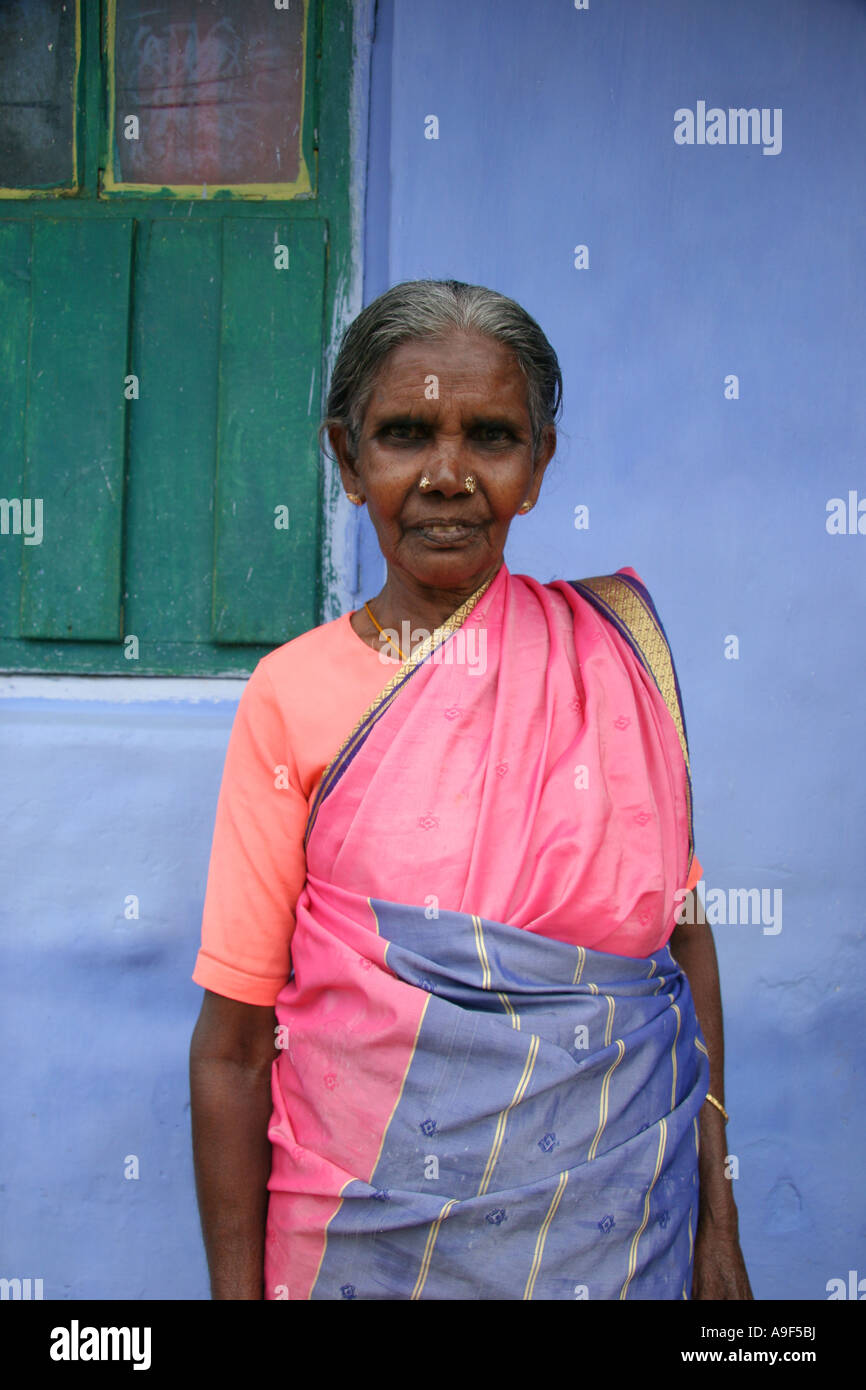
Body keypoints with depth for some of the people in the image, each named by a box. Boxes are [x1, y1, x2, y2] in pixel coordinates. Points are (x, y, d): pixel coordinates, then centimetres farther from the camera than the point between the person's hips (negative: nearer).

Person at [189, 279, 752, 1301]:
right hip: (369, 1238, -1)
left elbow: (683, 925, 2)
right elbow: (232, 1045, -7)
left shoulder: (616, 641, -3)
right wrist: (235, 1290, -7)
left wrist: (717, 1226, 1)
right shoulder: (292, 697, -9)